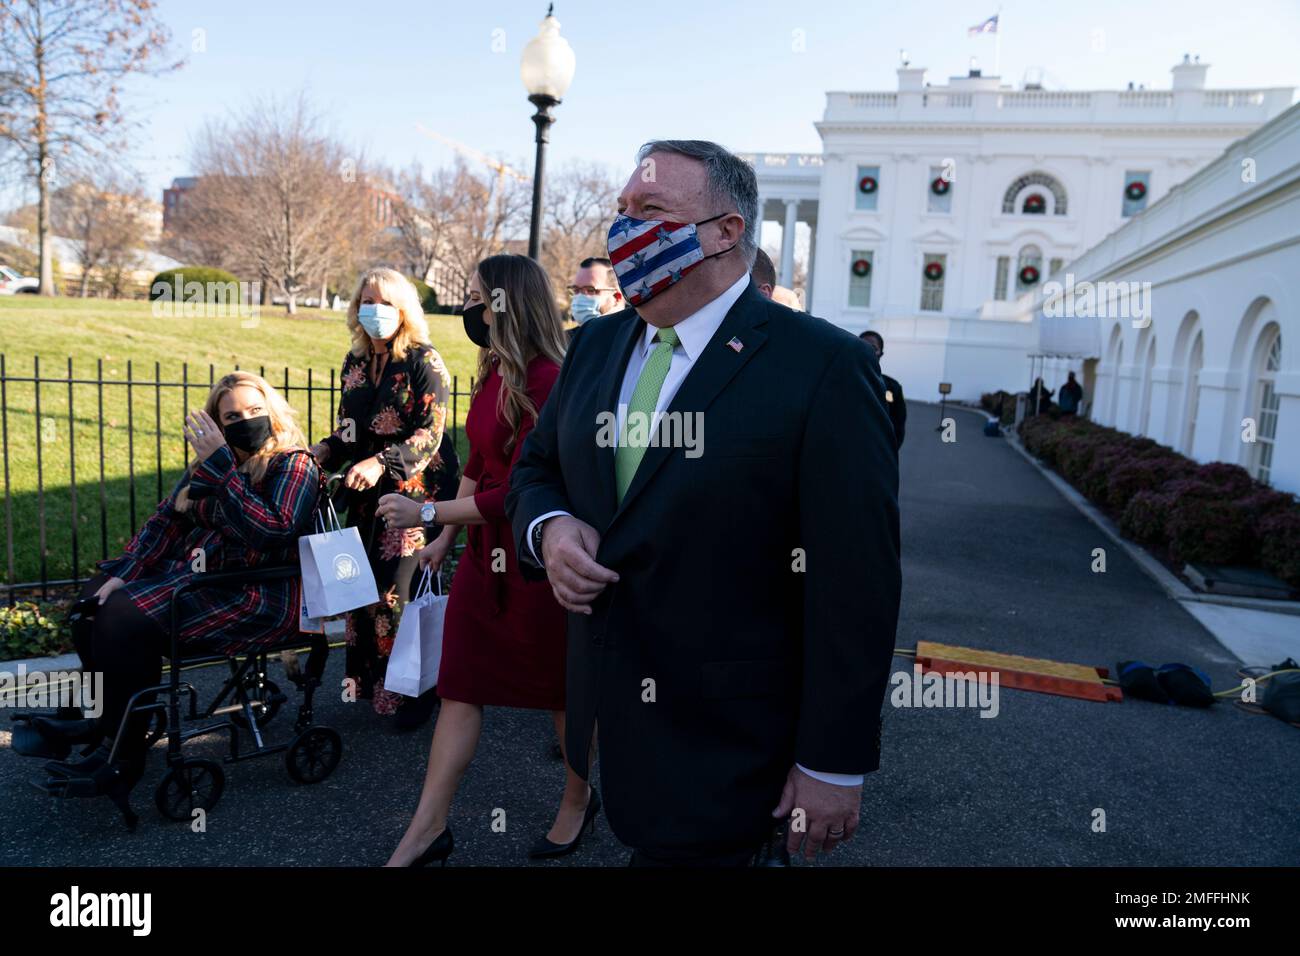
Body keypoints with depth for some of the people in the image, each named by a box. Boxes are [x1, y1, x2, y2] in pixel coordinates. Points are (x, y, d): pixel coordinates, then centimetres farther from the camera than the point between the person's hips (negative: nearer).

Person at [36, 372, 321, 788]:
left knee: (127, 619, -21)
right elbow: (167, 519, 9)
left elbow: (272, 533, -26)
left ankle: (124, 752, -7)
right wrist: (124, 573, -3)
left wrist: (223, 469, -25)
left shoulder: (293, 464, -12)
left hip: (262, 597, -9)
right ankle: (106, 717, 18)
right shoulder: (209, 464, 11)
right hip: (195, 572, 9)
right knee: (95, 599, 4)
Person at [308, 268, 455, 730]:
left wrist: (381, 463, -25)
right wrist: (323, 451, 0)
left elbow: (430, 434, -15)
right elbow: (349, 430, 19)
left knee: (396, 594, -7)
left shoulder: (424, 363, -8)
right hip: (366, 494, 6)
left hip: (414, 490, -6)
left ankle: (417, 691, 10)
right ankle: (370, 681, 24)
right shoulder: (355, 362, 12)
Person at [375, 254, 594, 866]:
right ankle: (428, 830, 22)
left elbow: (521, 491, -22)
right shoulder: (494, 373, 6)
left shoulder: (545, 381, -21)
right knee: (460, 686, 10)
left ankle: (578, 802, 36)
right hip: (486, 551, 8)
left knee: (560, 687, 12)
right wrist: (446, 537, 16)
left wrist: (426, 513, -17)